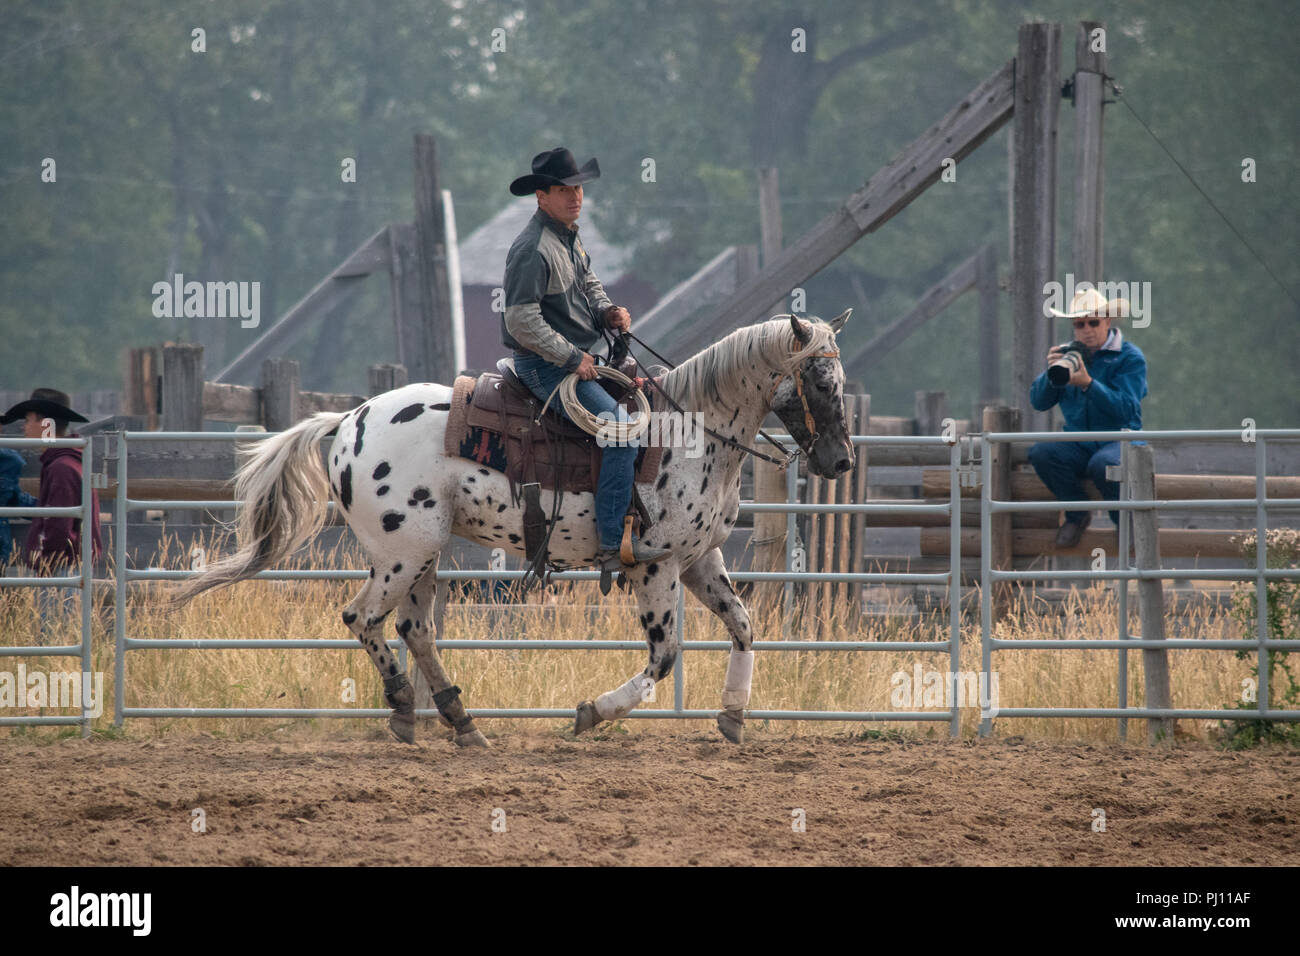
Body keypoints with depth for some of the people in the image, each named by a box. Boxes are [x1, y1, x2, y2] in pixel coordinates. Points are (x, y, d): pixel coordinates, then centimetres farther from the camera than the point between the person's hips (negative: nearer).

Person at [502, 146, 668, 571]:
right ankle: (615, 544, -21)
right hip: (546, 367, -10)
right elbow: (521, 320, -24)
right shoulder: (532, 249, -20)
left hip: (575, 359, 10)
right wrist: (571, 357, -20)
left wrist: (608, 311, 4)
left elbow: (589, 286, 27)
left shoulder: (570, 238, 12)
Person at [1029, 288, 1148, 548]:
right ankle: (1077, 514, -5)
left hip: (1119, 440, -5)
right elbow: (1038, 401, 4)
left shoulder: (1131, 358, -5)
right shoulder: (1068, 354, 10)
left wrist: (1088, 384, -31)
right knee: (1041, 453, -26)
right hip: (1078, 446, 5)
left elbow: (1126, 409, -19)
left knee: (1103, 464, -39)